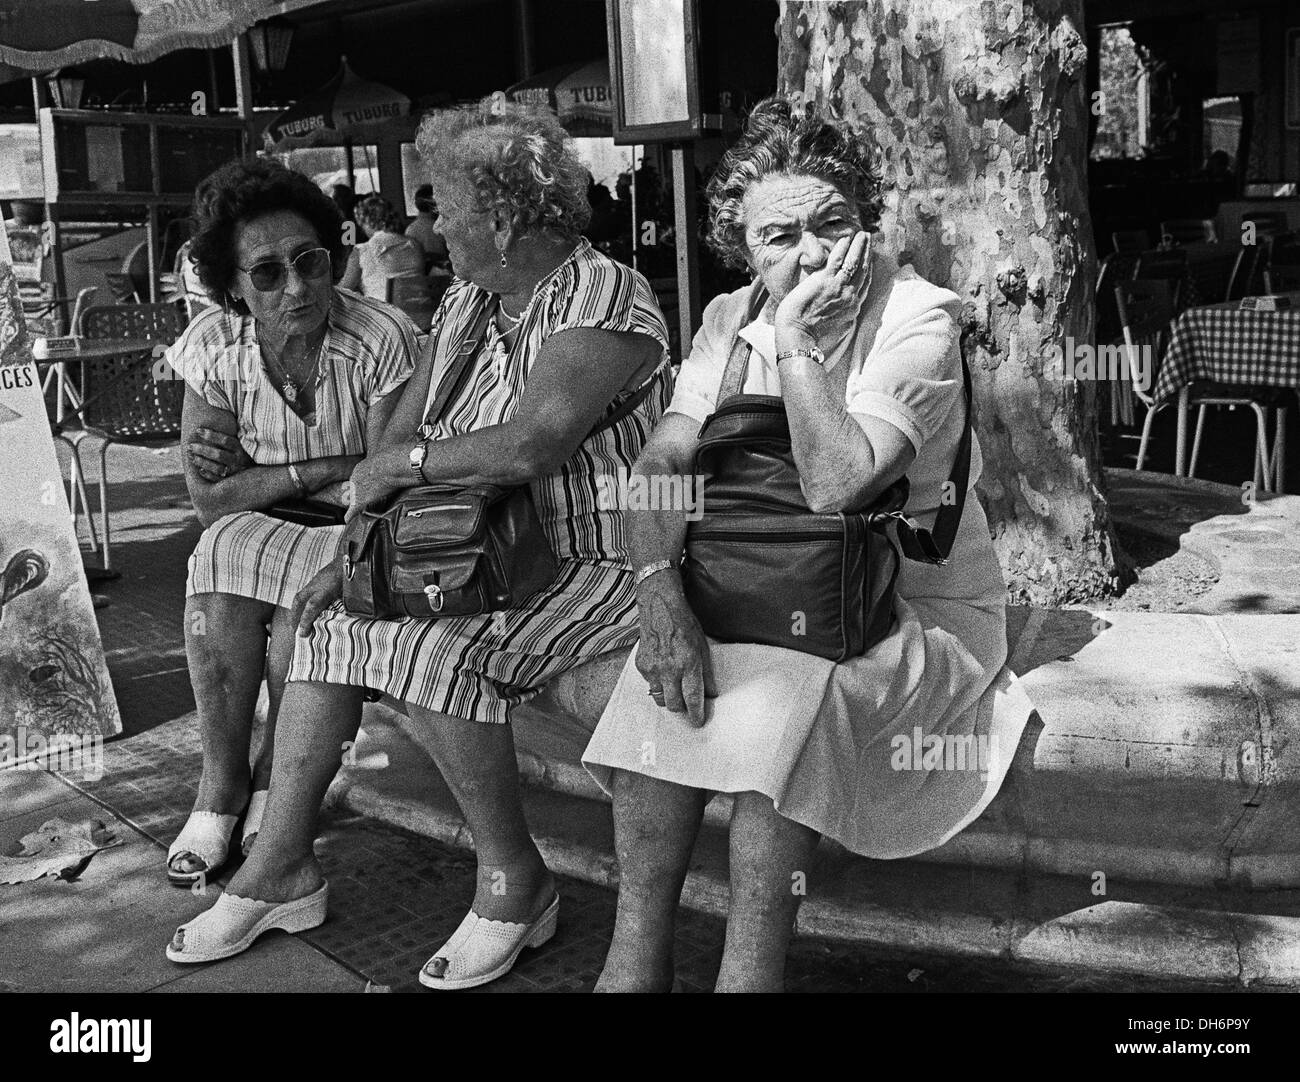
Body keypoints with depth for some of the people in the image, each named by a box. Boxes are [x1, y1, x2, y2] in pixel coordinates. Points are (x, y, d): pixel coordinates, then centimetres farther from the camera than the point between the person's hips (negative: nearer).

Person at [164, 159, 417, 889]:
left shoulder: (382, 340, -19)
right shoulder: (214, 346, -8)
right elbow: (211, 500, -7)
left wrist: (255, 477, -14)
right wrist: (322, 470, -16)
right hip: (254, 537, 3)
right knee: (218, 605, -27)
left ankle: (273, 784, -2)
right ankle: (223, 785, -5)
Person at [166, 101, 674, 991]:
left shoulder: (605, 299, -17)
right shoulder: (467, 305, 11)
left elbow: (530, 446, -31)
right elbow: (399, 441, 10)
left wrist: (403, 464, -17)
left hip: (602, 566, -9)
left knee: (431, 648, -29)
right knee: (332, 619, 5)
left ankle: (515, 880, -8)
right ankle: (282, 868, 12)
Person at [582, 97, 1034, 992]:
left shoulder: (918, 319, -15)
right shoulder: (731, 319, 3)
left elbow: (836, 487, -28)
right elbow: (661, 465, -8)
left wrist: (796, 341, -25)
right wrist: (661, 590, -25)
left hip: (920, 610, -4)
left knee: (788, 689, -32)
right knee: (667, 679, -22)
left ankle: (749, 971, -20)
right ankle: (638, 961, -13)